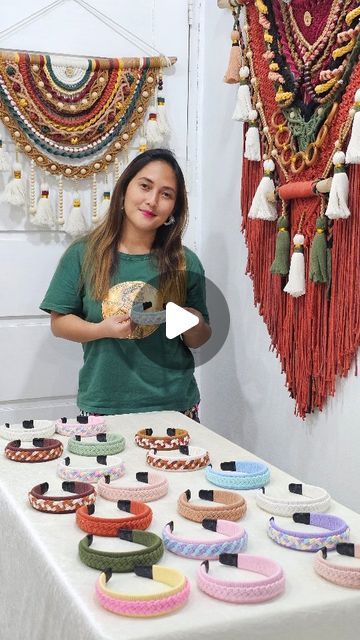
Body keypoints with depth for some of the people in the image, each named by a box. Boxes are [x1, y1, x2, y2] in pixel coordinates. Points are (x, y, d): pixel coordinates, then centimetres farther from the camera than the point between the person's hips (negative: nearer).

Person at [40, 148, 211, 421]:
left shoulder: (185, 263, -1)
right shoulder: (83, 255, -4)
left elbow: (199, 340, 8)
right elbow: (59, 322, -1)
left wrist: (193, 325, -14)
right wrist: (103, 329, -18)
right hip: (103, 406, -1)